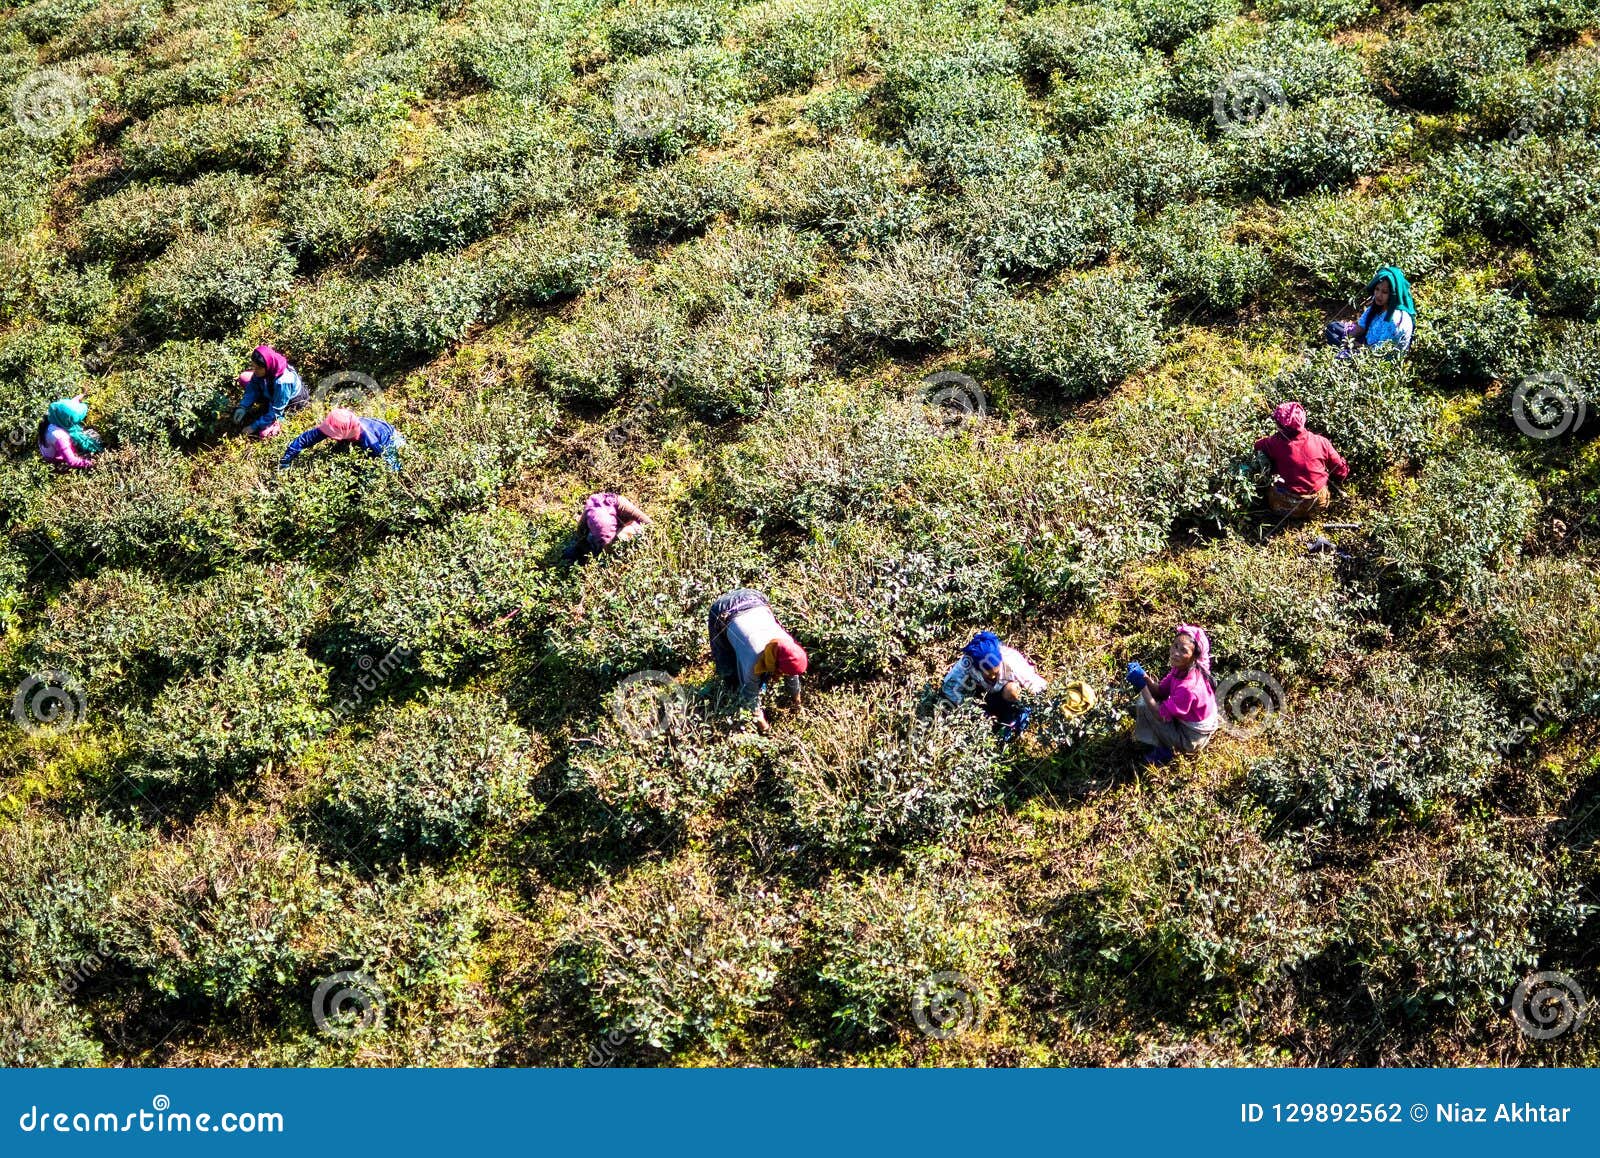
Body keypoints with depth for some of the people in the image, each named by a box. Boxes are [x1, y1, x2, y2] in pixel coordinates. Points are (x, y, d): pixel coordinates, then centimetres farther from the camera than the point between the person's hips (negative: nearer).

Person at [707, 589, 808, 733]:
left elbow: (792, 676, 0)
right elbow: (750, 691, -16)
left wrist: (796, 698, 16)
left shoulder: (788, 644, -22)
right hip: (723, 614, -5)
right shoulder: (753, 660, -36)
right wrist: (758, 716, -2)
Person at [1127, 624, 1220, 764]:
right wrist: (1144, 678, -21)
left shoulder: (1188, 687, -35)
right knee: (1147, 698, 11)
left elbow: (1161, 715, -28)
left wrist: (1142, 686, -25)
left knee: (1144, 709, -12)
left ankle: (1162, 752, 7)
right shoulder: (1181, 669, -10)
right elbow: (1160, 692, -3)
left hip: (1192, 739, -9)